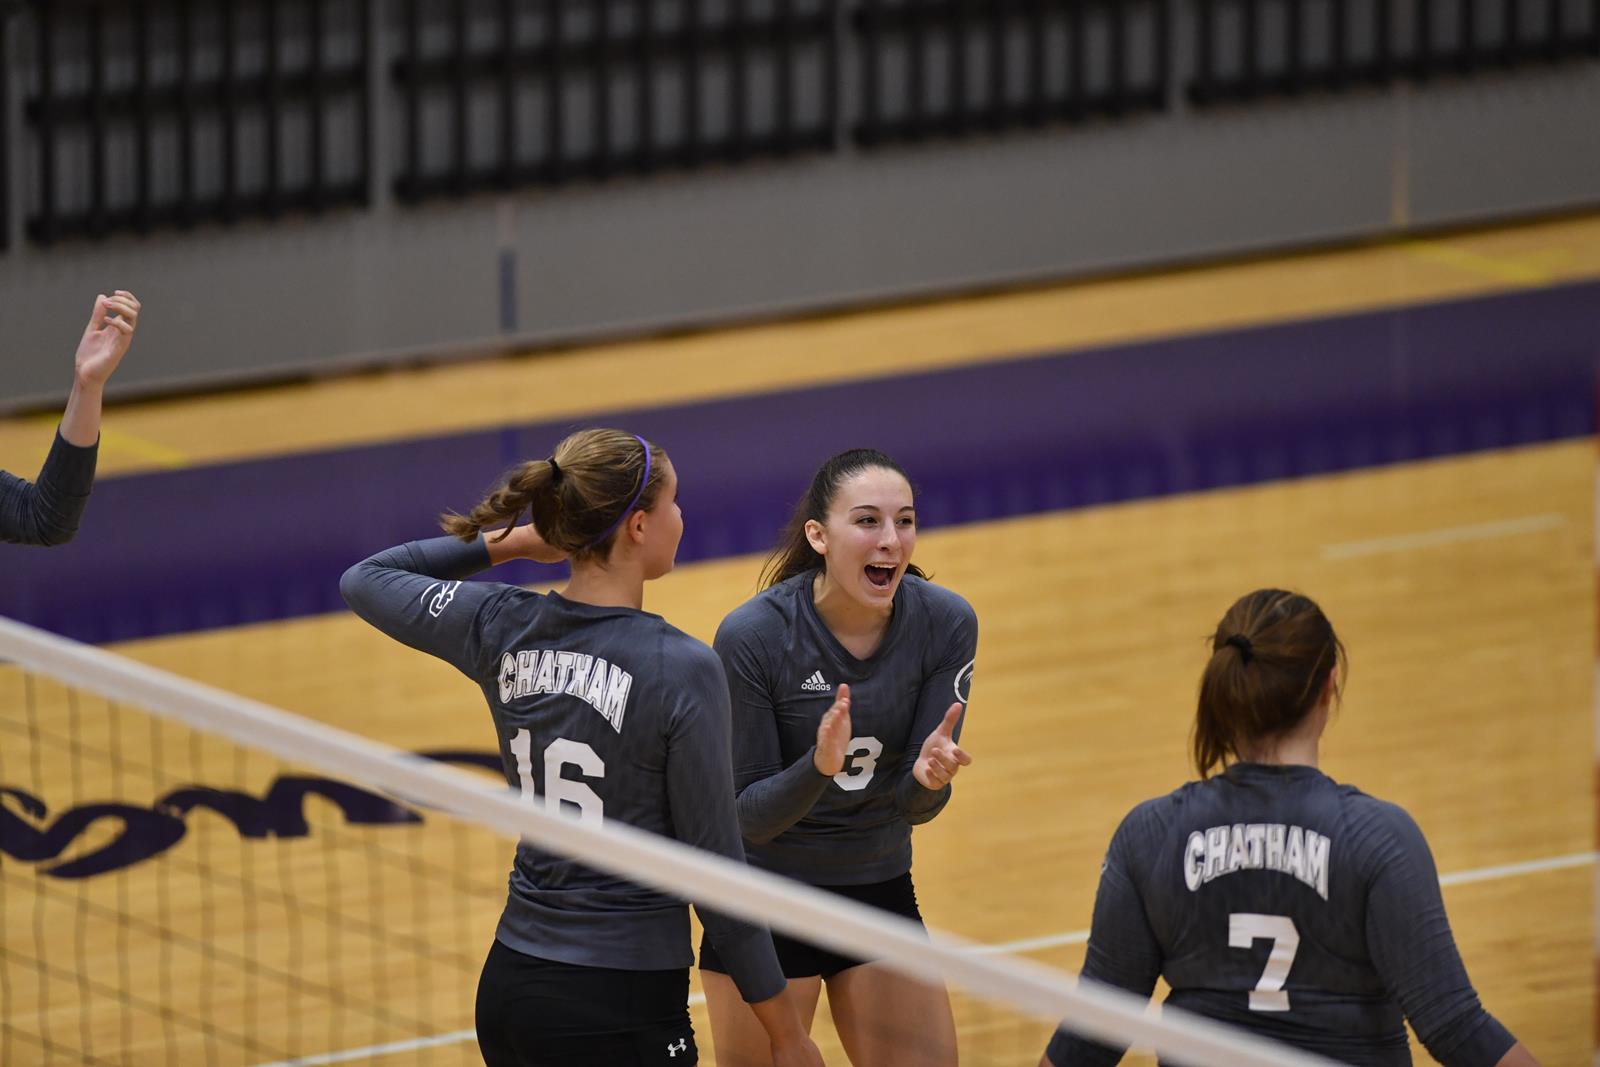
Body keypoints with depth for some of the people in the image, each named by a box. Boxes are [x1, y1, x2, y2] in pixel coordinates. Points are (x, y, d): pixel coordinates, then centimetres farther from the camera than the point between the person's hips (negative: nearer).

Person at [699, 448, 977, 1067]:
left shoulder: (945, 624, -13)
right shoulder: (752, 636, -22)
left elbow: (914, 807, -11)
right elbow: (745, 817, -18)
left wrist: (928, 777, -35)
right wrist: (819, 767, -37)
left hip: (882, 893, 3)